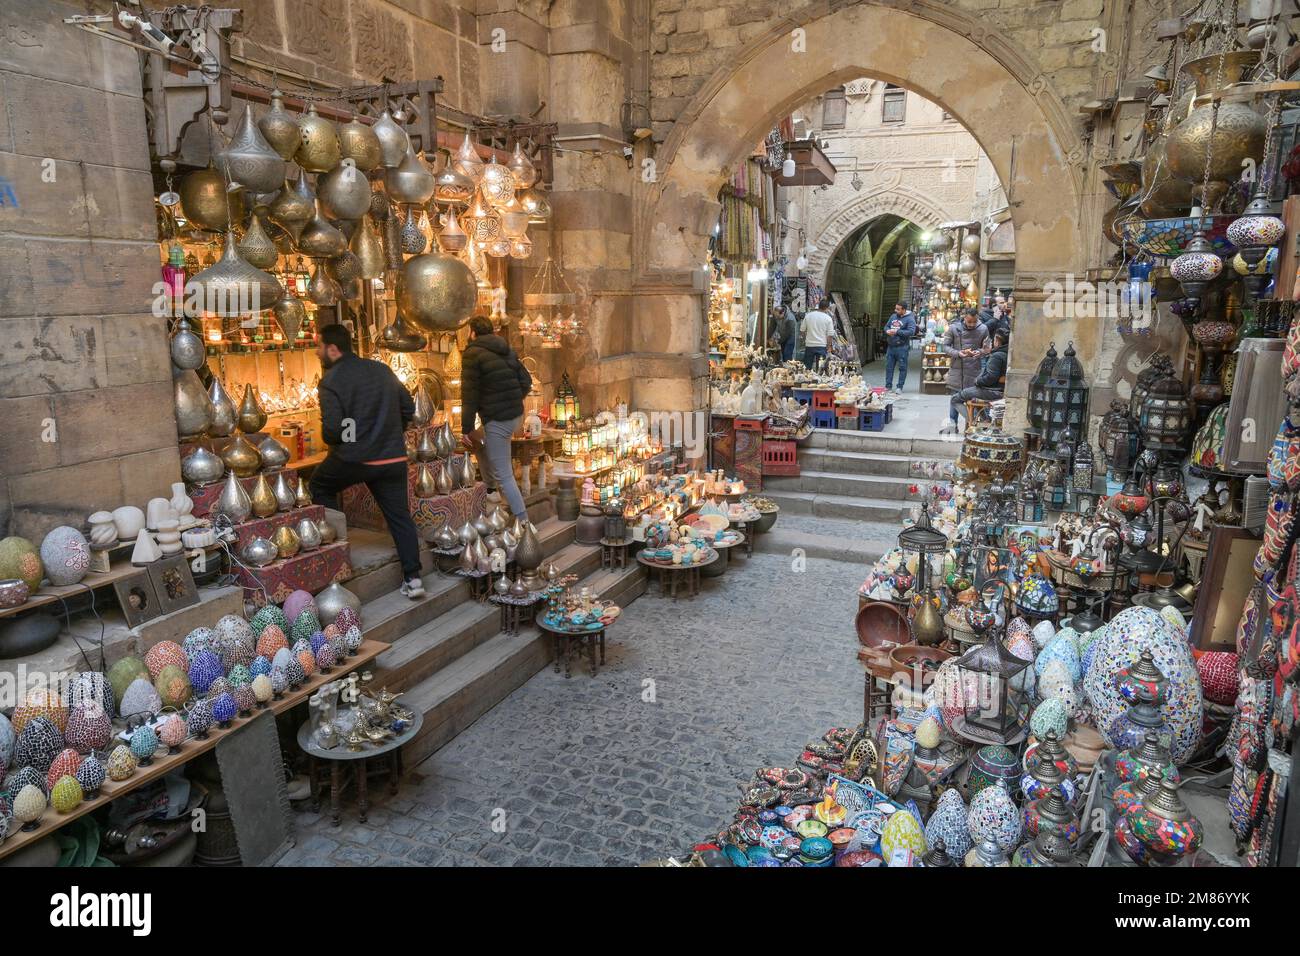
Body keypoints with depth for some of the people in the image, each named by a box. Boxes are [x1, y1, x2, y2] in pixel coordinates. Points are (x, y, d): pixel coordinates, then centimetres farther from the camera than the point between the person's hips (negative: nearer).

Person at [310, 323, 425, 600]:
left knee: (320, 485, 24)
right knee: (400, 516, 9)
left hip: (353, 459, -4)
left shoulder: (330, 380, -9)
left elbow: (332, 428, -16)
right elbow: (408, 407, 13)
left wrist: (331, 441, 6)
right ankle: (413, 578, 7)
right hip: (394, 458, 4)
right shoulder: (382, 370, 9)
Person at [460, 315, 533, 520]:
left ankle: (523, 522, -5)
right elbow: (526, 381, 13)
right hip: (516, 415, 9)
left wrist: (466, 429, -8)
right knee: (481, 442, 32)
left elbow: (469, 395, -12)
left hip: (497, 420, -8)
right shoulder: (507, 350, 13)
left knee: (503, 476, -3)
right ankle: (490, 490, 39)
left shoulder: (473, 353, -8)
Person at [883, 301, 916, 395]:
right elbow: (886, 326, 21)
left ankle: (900, 387, 6)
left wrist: (897, 332, -21)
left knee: (902, 367, 0)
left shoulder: (909, 319, -8)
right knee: (889, 366, 9)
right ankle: (888, 386, 16)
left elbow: (911, 331, -19)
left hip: (902, 347, -6)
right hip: (891, 346, 7)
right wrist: (887, 331, -4)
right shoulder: (893, 316, 12)